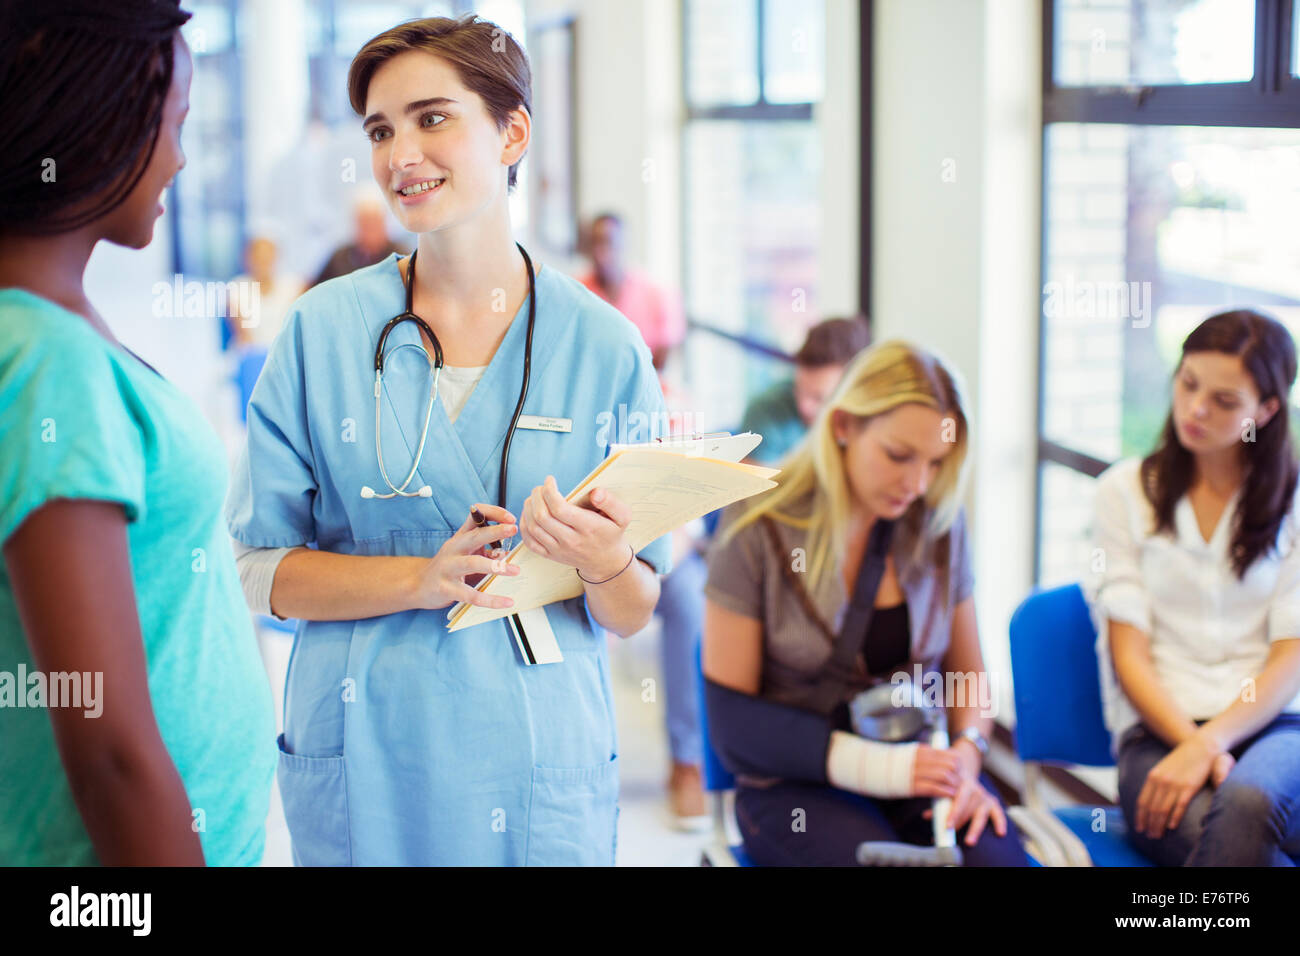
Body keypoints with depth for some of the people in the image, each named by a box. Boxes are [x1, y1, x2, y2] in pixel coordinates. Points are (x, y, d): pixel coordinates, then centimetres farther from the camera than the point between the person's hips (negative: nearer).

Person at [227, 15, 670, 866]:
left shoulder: (605, 347, -3)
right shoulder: (325, 330, -3)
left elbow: (633, 614, 1)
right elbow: (257, 570, -3)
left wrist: (604, 564, -20)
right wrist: (421, 579, -17)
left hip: (540, 770, 0)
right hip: (361, 768, 0)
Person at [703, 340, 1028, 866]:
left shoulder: (938, 522, 4)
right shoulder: (757, 530, -7)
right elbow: (732, 720, -7)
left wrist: (966, 754, -8)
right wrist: (871, 765, -19)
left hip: (920, 763, 3)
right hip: (797, 783, -3)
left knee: (997, 856, -28)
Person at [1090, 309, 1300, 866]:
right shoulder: (1125, 491, 13)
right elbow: (1129, 652, 4)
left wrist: (1210, 742, -15)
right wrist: (1189, 742, -14)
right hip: (1159, 727, 0)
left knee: (1246, 803, -39)